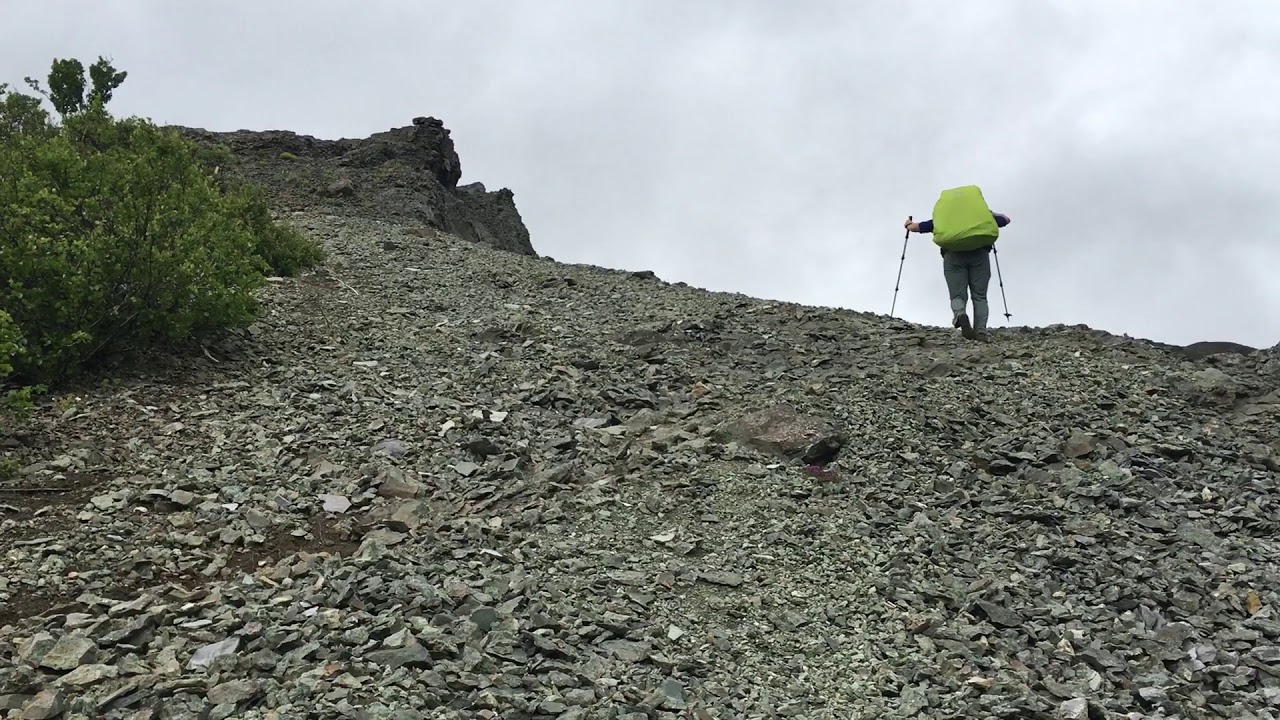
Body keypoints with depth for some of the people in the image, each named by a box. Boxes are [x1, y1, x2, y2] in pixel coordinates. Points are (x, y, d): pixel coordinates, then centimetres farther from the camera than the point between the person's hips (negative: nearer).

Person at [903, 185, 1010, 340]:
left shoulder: (941, 218, 24)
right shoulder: (983, 214, 27)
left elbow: (914, 227, 19)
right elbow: (1005, 219, 40)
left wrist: (908, 224, 41)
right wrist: (991, 214, 60)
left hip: (953, 255, 0)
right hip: (980, 254, 0)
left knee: (958, 295, 2)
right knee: (979, 296, 6)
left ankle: (960, 315, -30)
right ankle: (981, 330, -14)